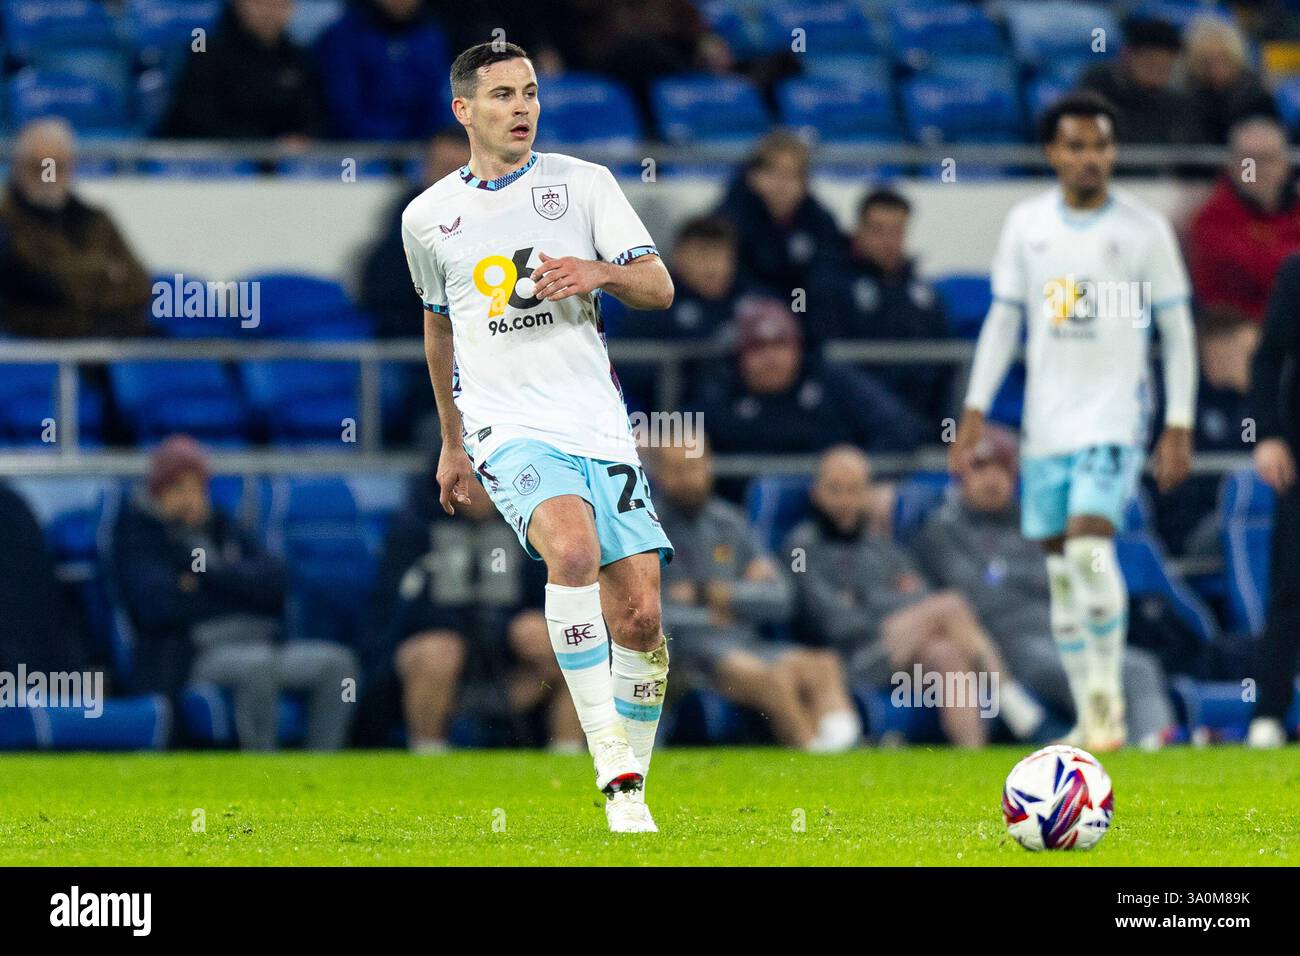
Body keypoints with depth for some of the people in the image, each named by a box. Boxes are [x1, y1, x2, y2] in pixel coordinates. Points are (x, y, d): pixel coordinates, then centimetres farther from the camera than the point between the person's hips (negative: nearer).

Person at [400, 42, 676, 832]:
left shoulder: (584, 184, 6)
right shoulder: (428, 217, 11)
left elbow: (660, 288, 2)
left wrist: (600, 273, -19)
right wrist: (451, 443, 31)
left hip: (600, 425, 1)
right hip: (508, 425, -1)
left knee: (639, 615, -6)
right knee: (572, 545, -31)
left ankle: (632, 782, 14)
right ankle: (610, 760, -27)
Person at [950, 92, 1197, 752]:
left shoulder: (1144, 228, -2)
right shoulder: (1026, 224, 7)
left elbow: (1176, 332, 1)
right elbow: (1004, 319, 12)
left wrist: (1179, 425, -4)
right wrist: (975, 411, 7)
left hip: (1115, 413, -4)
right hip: (1046, 421, 4)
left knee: (1089, 542, -21)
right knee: (1060, 567, 5)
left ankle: (1108, 693, -8)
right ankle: (1091, 720, 13)